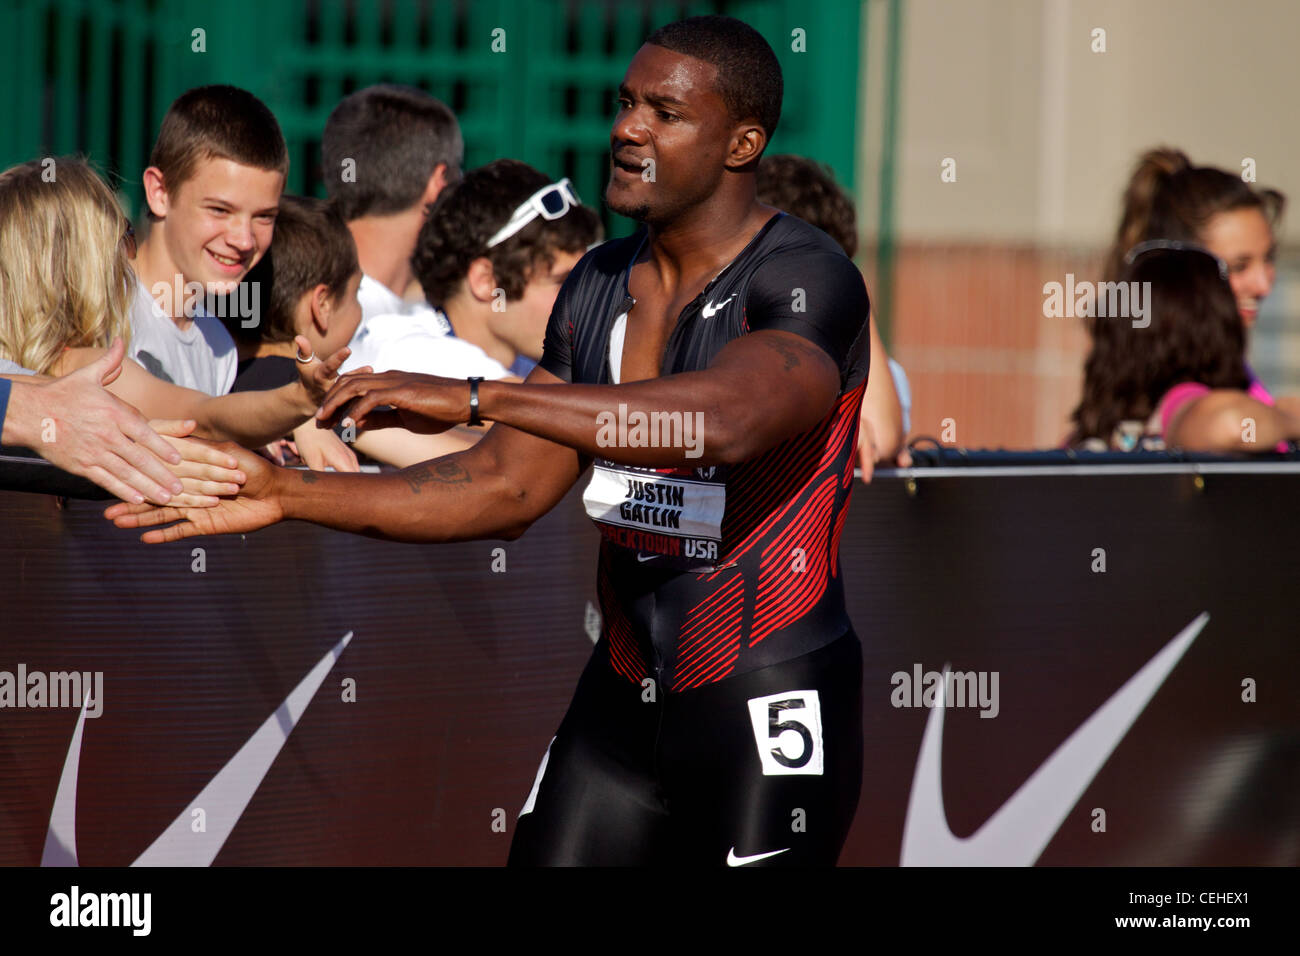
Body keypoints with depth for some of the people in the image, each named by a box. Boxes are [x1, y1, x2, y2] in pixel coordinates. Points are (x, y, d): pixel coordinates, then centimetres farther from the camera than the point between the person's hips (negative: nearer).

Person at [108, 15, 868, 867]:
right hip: (623, 696, 7)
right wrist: (285, 497, 4)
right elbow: (507, 487, 13)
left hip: (770, 710, -7)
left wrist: (473, 398, -36)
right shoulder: (597, 287, 11)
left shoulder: (810, 282, -14)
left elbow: (725, 419, -34)